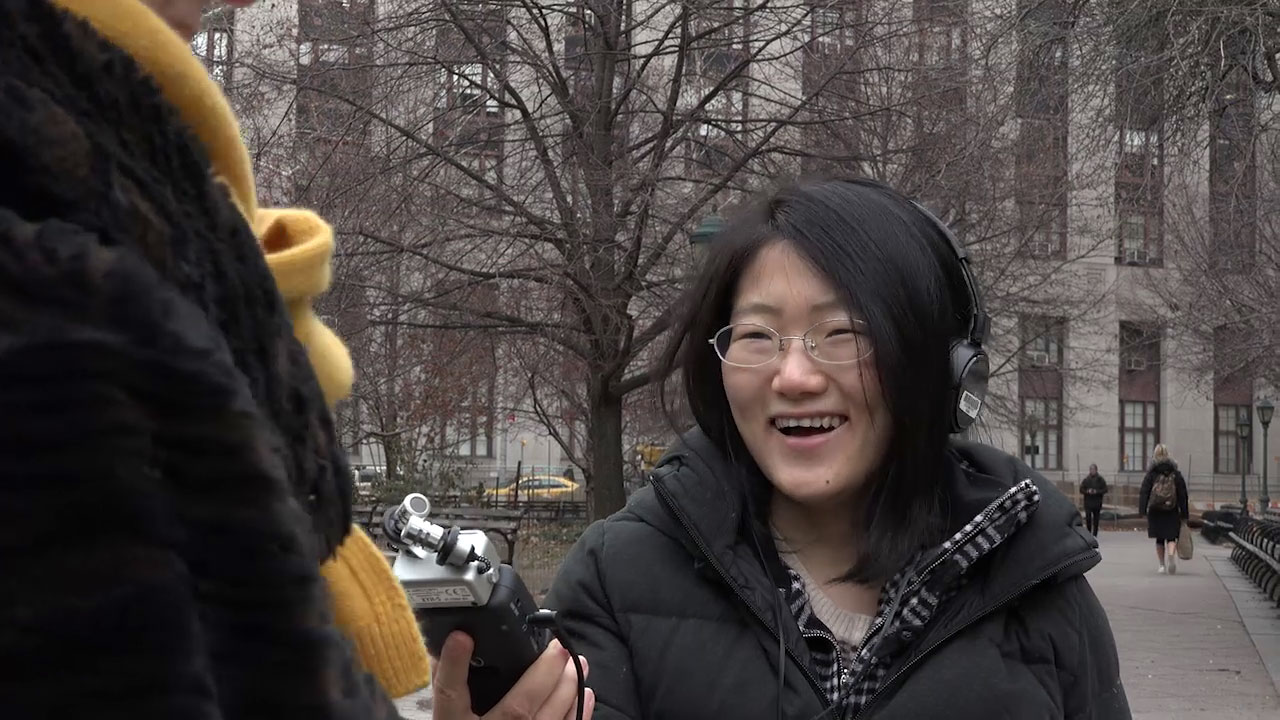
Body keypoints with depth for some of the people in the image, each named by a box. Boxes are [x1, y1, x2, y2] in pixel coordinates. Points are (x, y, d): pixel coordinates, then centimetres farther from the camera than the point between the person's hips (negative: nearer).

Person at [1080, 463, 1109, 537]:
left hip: (1097, 502, 0)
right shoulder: (1086, 479, 4)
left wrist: (1097, 491, -15)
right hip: (1088, 502, 0)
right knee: (1088, 518, -10)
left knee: (1096, 518, 4)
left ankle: (1095, 534, 11)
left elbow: (1105, 490, 0)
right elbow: (1081, 490, 5)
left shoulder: (1100, 479, 3)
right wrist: (1087, 491, -14)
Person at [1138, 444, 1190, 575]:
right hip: (1172, 511, 0)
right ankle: (1171, 555, -28)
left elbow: (1144, 492, -6)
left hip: (1155, 511, 0)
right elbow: (1183, 494, 4)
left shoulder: (1151, 473, 0)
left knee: (1159, 539, 12)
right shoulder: (1176, 474, 3)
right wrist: (1184, 513, 7)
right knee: (1171, 537, 1)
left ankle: (1161, 565, 15)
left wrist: (1142, 511, -7)